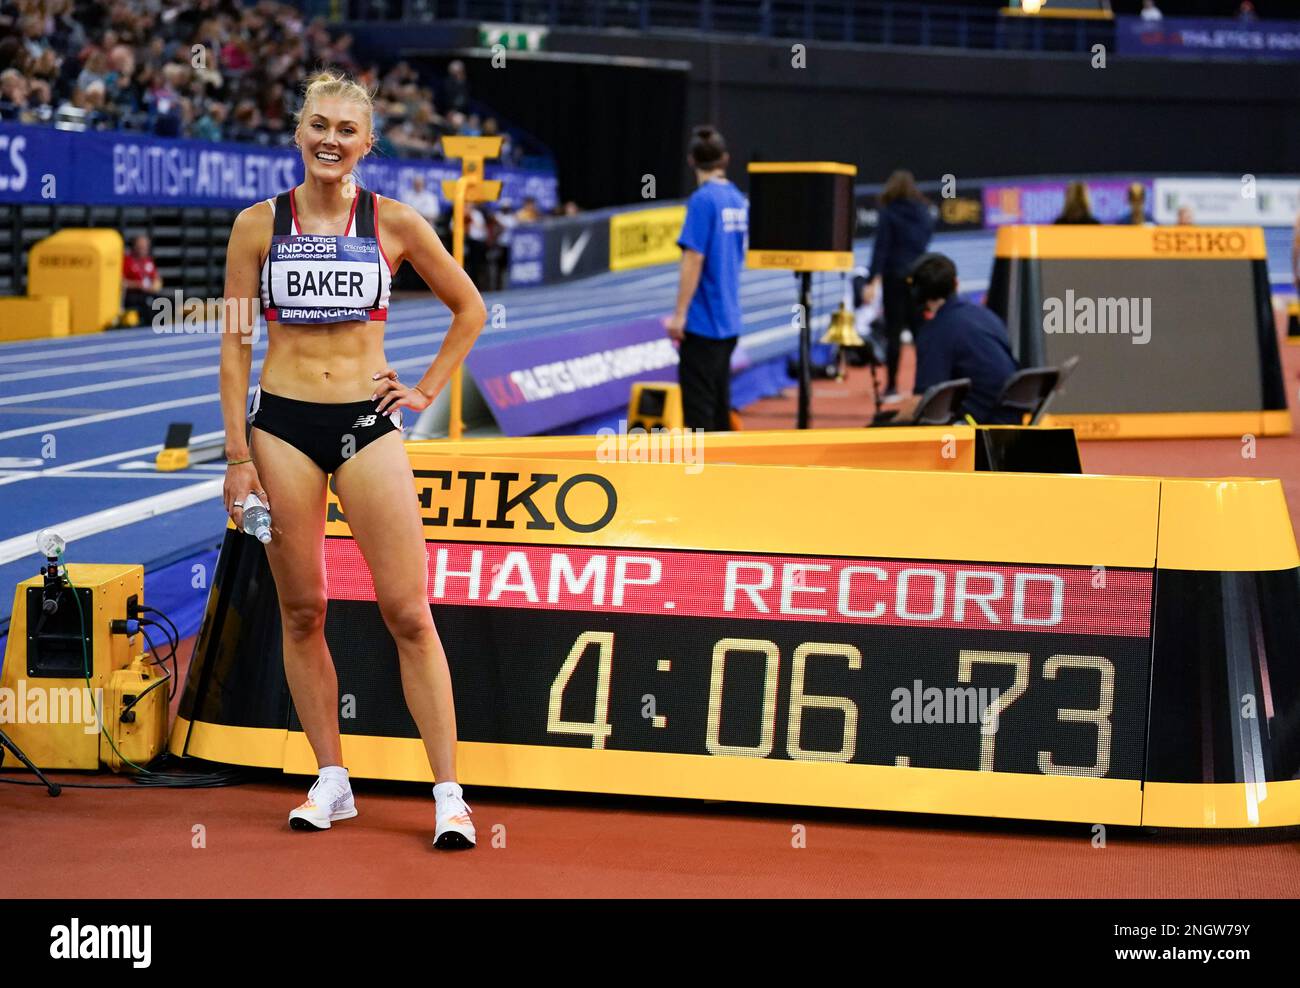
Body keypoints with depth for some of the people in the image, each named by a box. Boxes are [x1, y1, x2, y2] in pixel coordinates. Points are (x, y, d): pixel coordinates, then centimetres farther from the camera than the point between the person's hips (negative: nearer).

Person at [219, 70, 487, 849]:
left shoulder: (393, 222, 2)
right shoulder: (259, 224, 3)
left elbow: (469, 308, 14)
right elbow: (235, 343, 4)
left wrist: (429, 389, 6)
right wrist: (238, 455, -1)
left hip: (369, 425, -1)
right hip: (284, 424, 1)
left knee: (409, 614, -6)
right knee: (302, 611, 5)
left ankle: (450, 794, -3)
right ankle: (332, 781, 17)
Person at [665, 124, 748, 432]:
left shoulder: (702, 200, -14)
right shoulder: (739, 200, 9)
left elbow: (694, 260, -17)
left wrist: (679, 314, -14)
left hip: (702, 323, -7)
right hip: (729, 322, 7)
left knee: (697, 406, -4)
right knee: (719, 402, 14)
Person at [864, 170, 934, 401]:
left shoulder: (889, 213, -6)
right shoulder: (924, 212, 7)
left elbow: (880, 247, -11)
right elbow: (927, 241, 13)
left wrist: (873, 280, -13)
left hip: (895, 277, -4)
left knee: (893, 332, 0)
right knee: (919, 329, 10)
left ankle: (892, 386, -1)